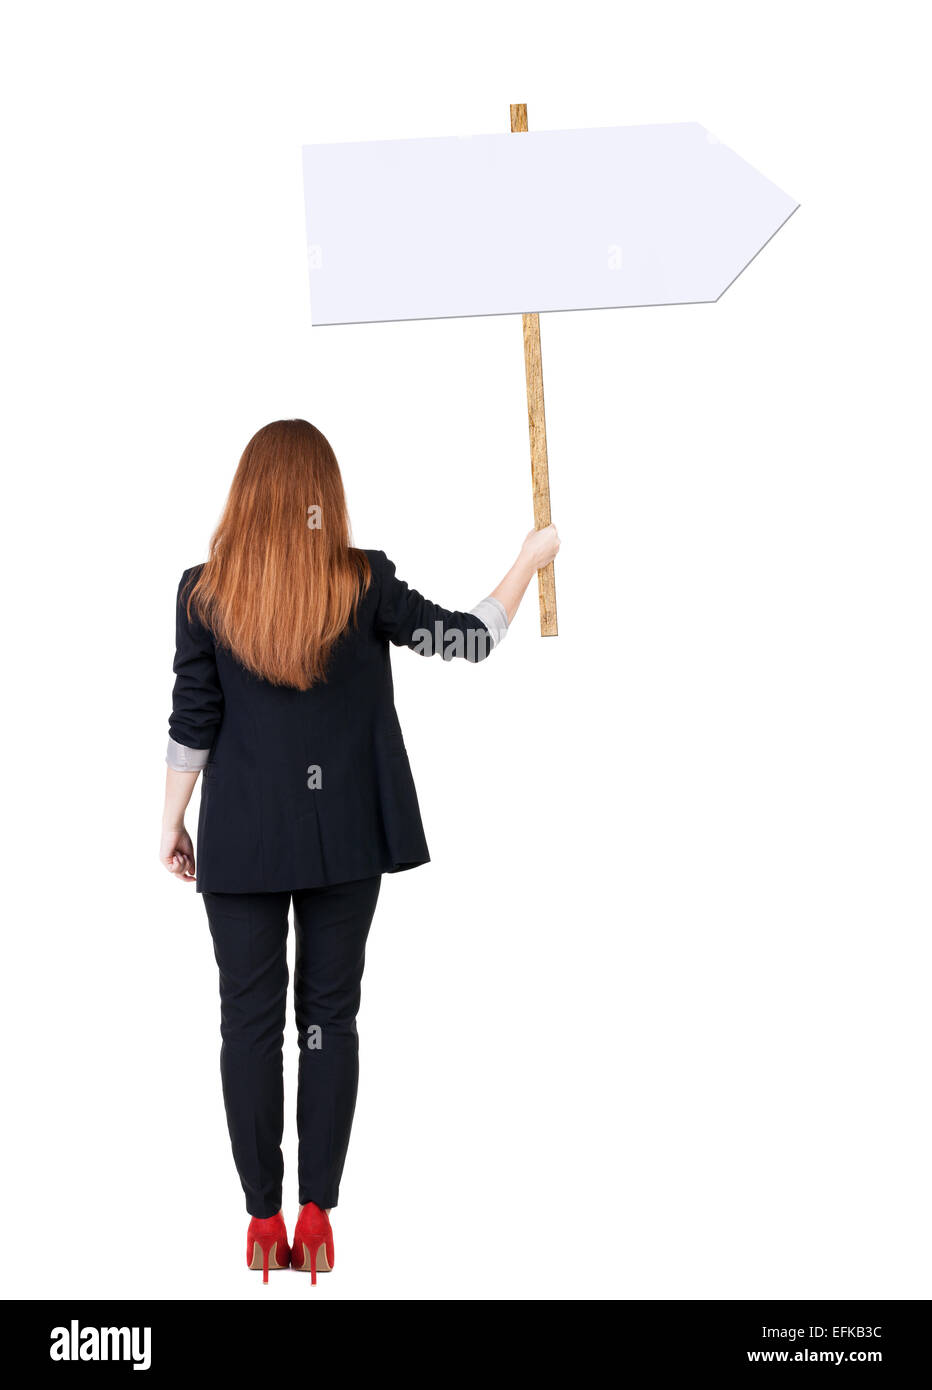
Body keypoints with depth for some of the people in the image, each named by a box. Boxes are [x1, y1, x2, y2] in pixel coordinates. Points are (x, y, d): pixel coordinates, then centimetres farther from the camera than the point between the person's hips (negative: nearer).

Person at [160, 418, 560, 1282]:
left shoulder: (205, 593, -7)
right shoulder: (363, 584, -7)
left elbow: (191, 723, -4)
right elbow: (468, 641, 1)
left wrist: (171, 825, 8)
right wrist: (531, 561, 16)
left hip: (242, 839, 0)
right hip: (343, 838, 1)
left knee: (250, 1021, 7)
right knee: (330, 1017, 9)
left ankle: (264, 1224, 9)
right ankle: (316, 1218, 10)